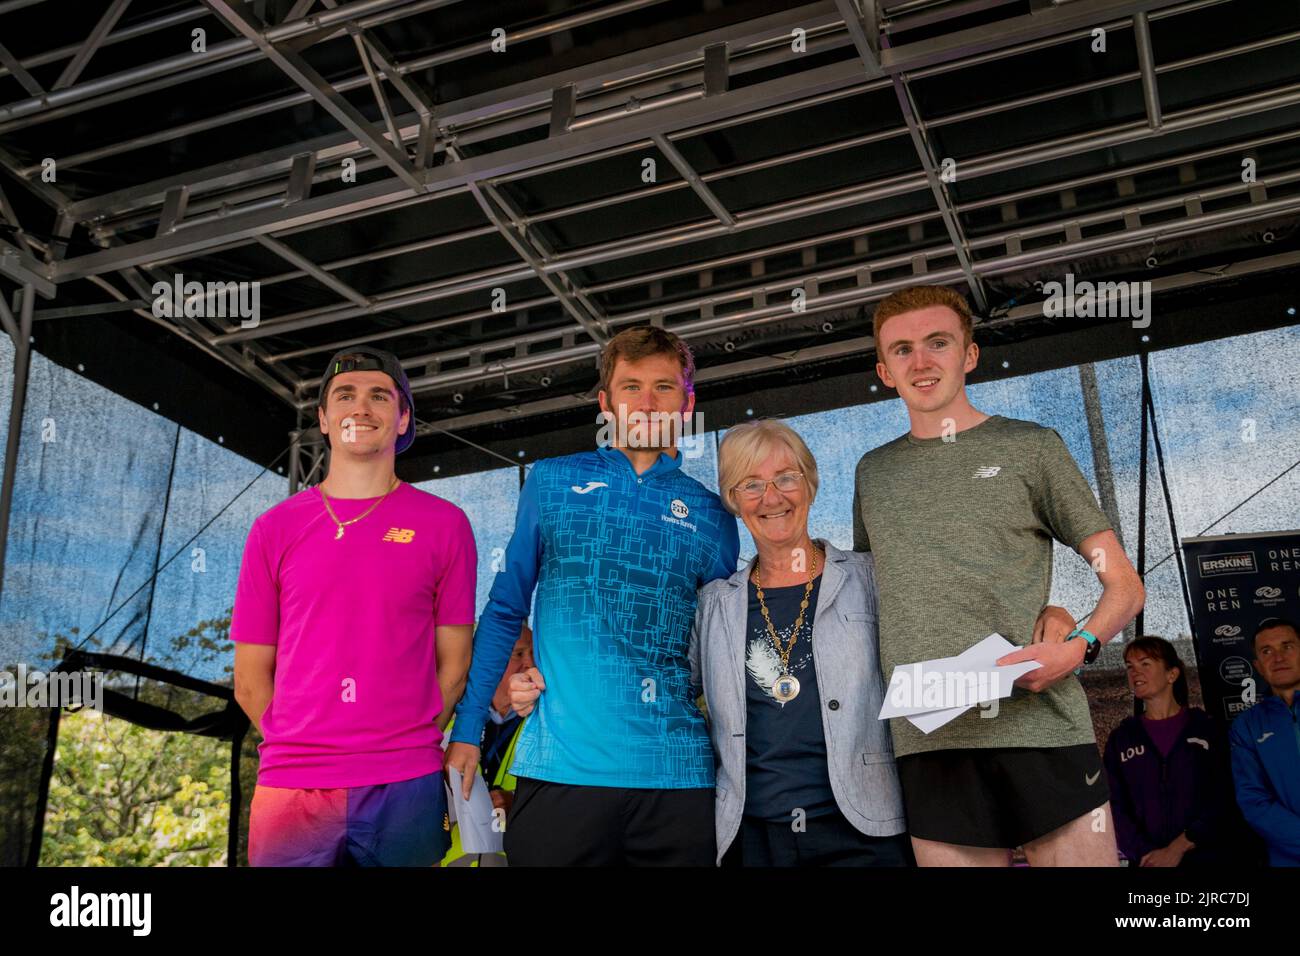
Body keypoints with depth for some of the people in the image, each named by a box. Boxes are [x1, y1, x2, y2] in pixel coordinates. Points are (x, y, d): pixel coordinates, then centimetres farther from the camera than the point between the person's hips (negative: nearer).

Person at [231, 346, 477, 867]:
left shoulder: (444, 525, 2)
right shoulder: (275, 528, 6)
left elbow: (453, 664, 4)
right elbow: (251, 679, 8)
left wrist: (405, 747, 0)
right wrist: (306, 751, 4)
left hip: (405, 789, -1)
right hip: (292, 788, 1)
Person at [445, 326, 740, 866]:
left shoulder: (712, 517, 8)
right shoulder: (552, 482, 7)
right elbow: (504, 612, 9)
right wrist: (467, 732, 3)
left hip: (677, 774, 1)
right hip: (560, 764, -1)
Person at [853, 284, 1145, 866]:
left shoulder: (1029, 447, 9)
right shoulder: (873, 472, 17)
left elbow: (1123, 584, 8)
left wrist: (1079, 645, -12)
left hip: (1041, 726, -2)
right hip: (927, 744, 2)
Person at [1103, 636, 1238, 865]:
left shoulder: (1207, 729, 6)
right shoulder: (1120, 738, 9)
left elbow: (1222, 802, -2)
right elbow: (1115, 807, 2)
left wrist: (1178, 848, -10)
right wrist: (1144, 854, -12)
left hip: (1206, 856, -1)